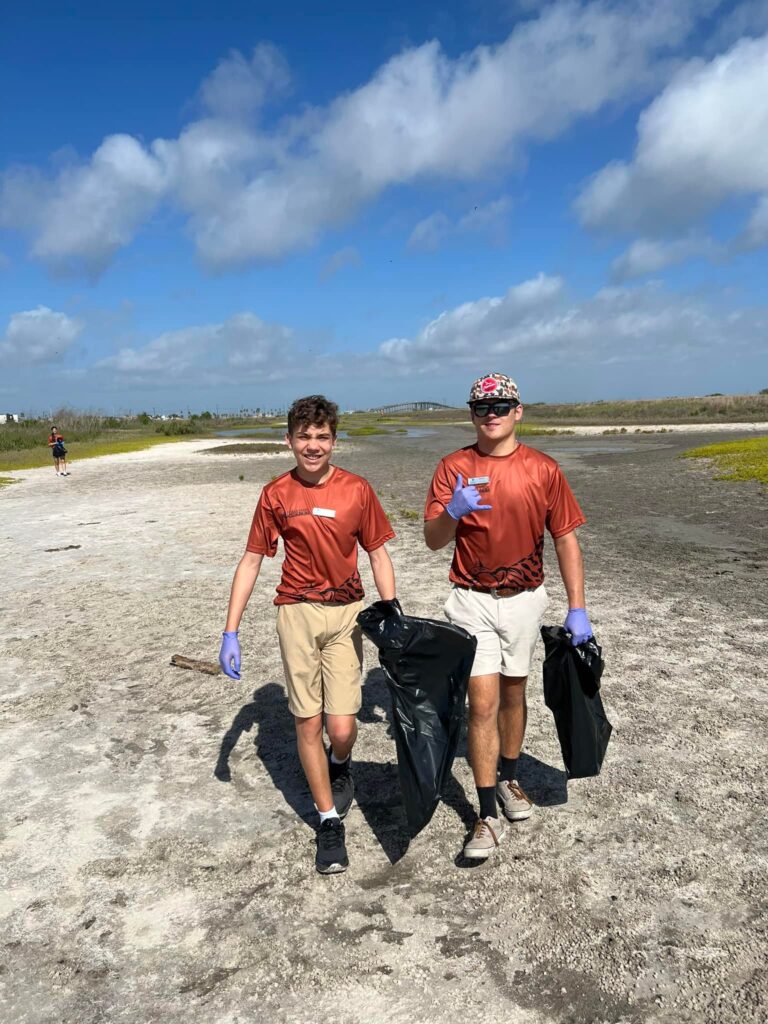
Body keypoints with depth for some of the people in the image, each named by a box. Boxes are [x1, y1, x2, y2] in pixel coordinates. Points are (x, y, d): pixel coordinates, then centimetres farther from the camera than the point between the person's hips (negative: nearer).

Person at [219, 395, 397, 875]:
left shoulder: (357, 490, -3)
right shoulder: (276, 494, -1)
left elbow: (378, 554, 5)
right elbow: (252, 561, 3)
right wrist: (231, 632, 0)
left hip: (346, 613, 0)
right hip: (297, 613, 1)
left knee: (342, 728, -3)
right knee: (308, 724, 4)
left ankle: (339, 763, 34)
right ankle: (331, 821, 24)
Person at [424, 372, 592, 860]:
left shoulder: (544, 469, -3)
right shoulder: (454, 467, -4)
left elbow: (566, 539, 0)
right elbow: (433, 541, -7)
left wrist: (578, 608, -4)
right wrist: (452, 512, -30)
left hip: (525, 599, 2)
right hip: (473, 601, -1)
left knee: (514, 693, 16)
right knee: (483, 703, -4)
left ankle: (510, 779, 39)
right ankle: (488, 815, 7)